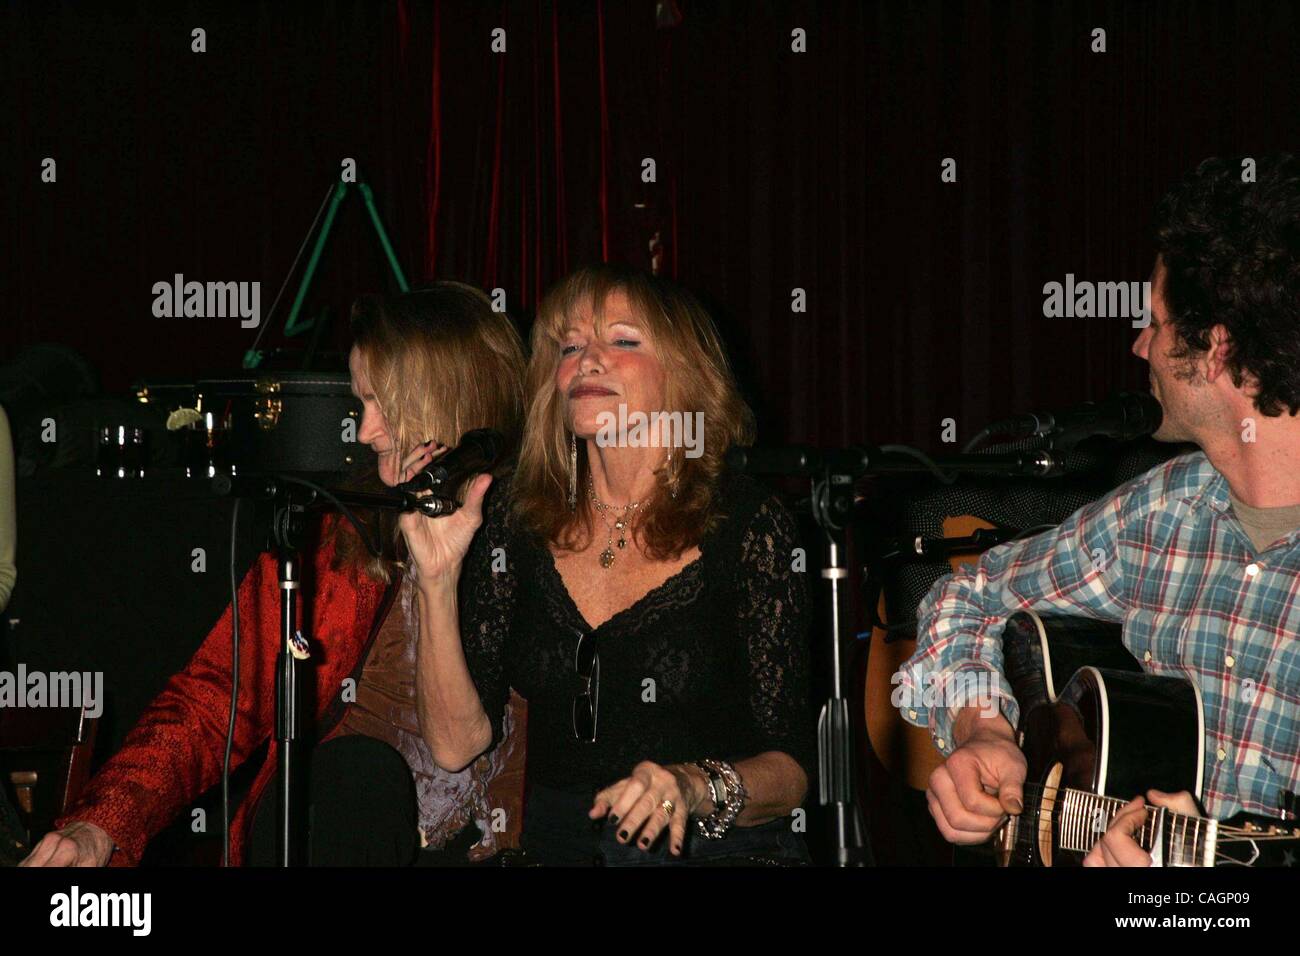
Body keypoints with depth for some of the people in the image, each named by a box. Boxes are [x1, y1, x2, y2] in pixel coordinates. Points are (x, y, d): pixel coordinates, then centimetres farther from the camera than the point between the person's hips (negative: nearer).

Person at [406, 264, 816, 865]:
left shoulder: (745, 523, -1)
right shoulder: (517, 518, 9)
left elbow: (792, 769, -1)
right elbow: (456, 744, 4)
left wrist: (697, 788, -20)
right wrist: (438, 578, -6)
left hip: (721, 850, -2)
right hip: (558, 848, 2)